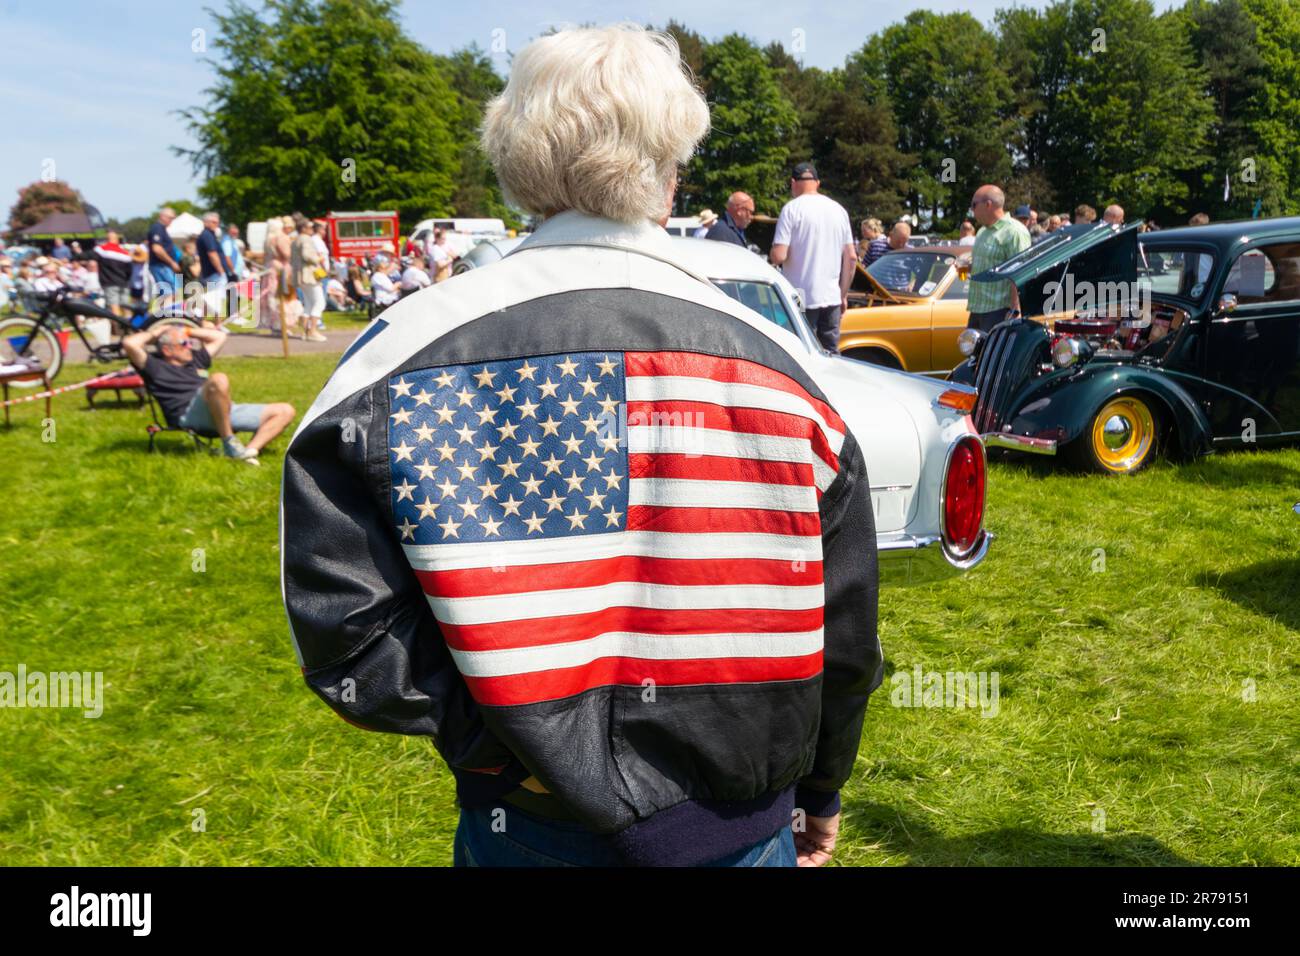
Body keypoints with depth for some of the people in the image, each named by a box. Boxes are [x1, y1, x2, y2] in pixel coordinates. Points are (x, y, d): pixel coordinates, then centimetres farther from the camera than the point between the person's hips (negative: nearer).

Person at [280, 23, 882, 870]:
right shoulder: (778, 359, -8)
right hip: (747, 829, 2)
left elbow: (344, 617, -18)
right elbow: (845, 633, 0)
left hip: (531, 824, -1)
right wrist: (820, 793, 14)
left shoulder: (409, 353, -13)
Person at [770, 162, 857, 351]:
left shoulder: (792, 209, -8)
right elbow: (851, 258, 11)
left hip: (802, 300, -5)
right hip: (832, 298, 5)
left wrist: (773, 254, 8)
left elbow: (779, 256, -15)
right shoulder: (839, 209, 9)